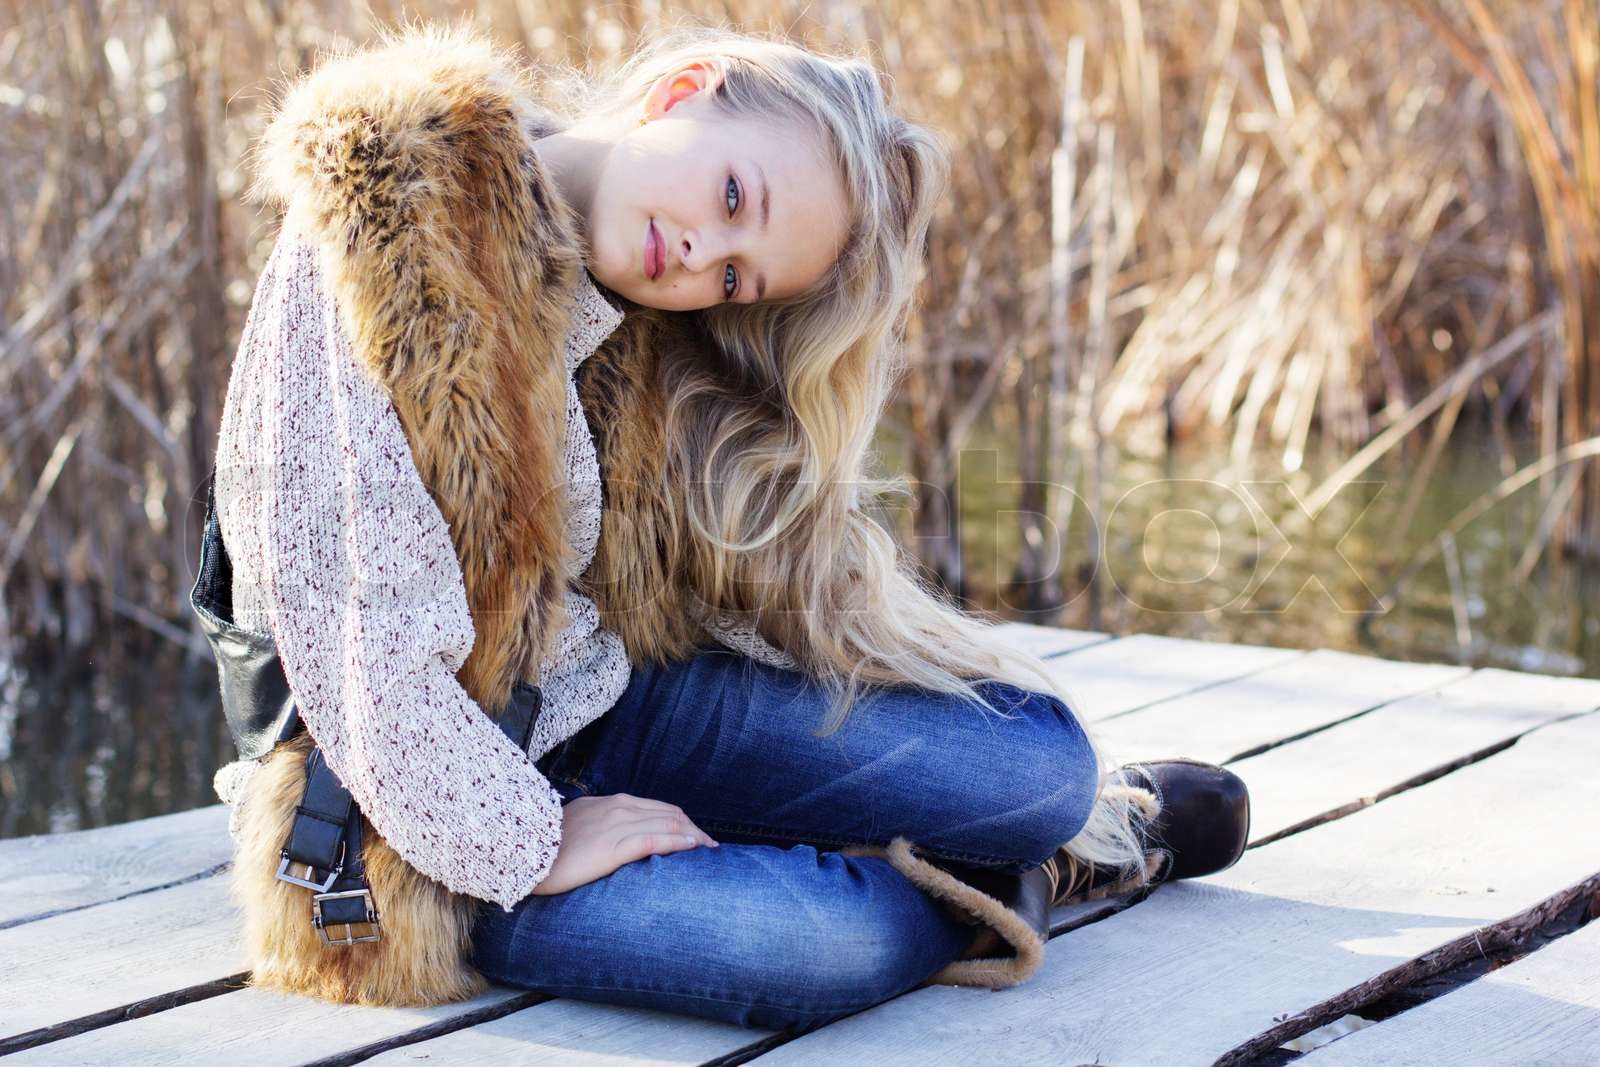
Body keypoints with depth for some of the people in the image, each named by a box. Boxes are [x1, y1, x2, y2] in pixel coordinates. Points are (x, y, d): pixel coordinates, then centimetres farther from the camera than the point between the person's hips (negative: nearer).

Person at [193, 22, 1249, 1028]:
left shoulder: (639, 333, 1)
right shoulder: (383, 233, -20)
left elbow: (787, 567, 8)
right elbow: (349, 613, -24)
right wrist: (523, 847, -18)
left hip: (591, 710, 6)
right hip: (416, 814, -6)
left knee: (1038, 754, -9)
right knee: (828, 942, -29)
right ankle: (1015, 877, 4)